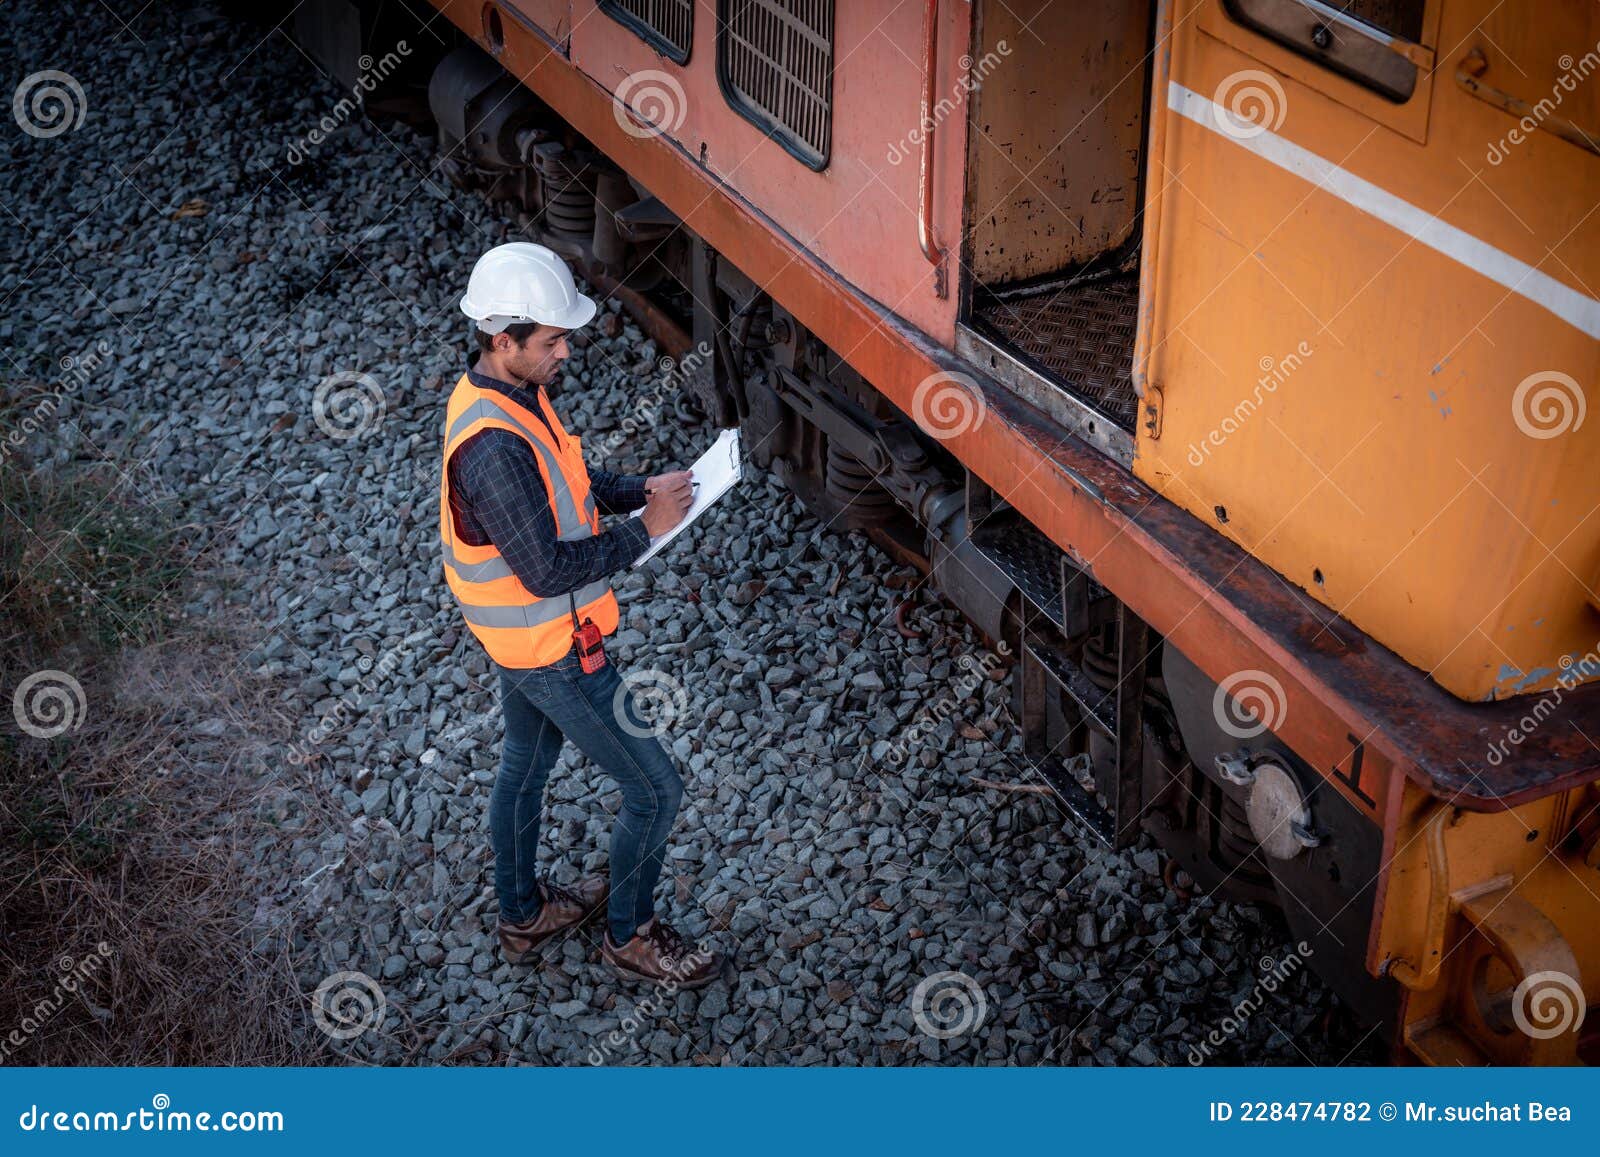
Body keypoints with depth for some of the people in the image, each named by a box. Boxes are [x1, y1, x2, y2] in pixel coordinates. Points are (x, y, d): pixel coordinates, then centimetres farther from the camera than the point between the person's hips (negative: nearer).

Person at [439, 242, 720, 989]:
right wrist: (644, 529, -23)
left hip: (516, 632, 10)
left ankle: (523, 914, 48)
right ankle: (631, 935, 25)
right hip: (551, 646, -10)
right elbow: (547, 571, -31)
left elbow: (554, 480, 13)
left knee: (525, 762, 27)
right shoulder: (493, 449, -35)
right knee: (654, 789, 4)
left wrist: (634, 490, -2)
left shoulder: (507, 389, -4)